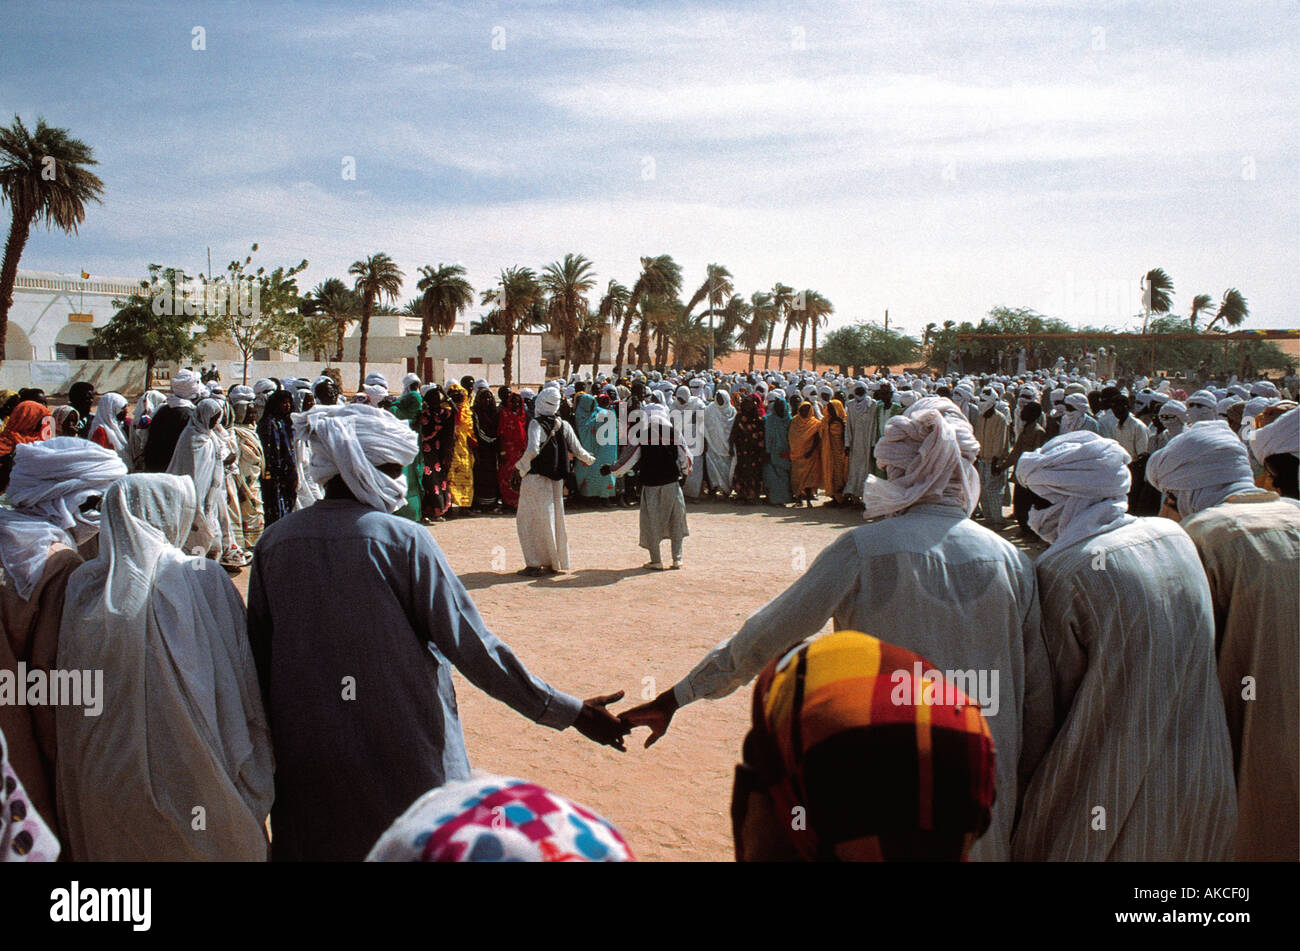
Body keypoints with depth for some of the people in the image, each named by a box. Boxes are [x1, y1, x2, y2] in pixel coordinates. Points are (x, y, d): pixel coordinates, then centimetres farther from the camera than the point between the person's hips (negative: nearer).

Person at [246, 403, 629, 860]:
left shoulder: (272, 542, -1)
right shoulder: (402, 540, -14)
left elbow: (258, 656, 6)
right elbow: (470, 644, -16)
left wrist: (274, 732, 22)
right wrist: (569, 711, -10)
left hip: (306, 763, 4)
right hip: (404, 762, -4)